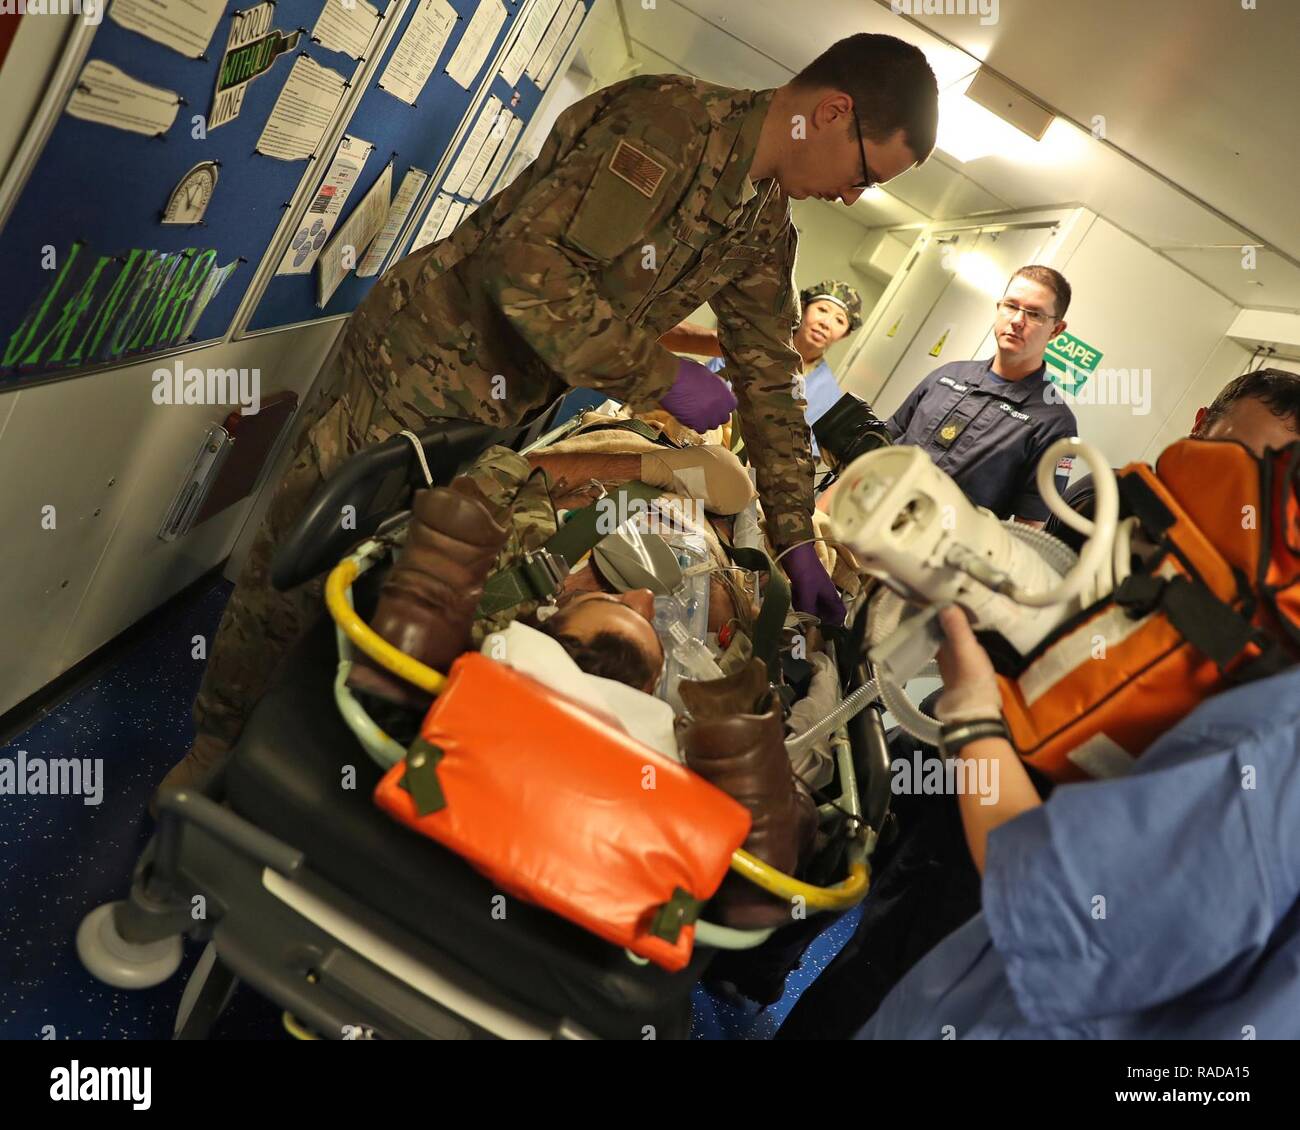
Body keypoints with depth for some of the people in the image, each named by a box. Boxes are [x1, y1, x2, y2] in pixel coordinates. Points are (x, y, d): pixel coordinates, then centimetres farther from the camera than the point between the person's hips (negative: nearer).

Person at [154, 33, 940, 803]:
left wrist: (798, 540, 4)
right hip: (417, 360, -6)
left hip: (498, 418, 7)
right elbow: (528, 260, -29)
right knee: (298, 563, 5)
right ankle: (220, 745, 28)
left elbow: (770, 382, 7)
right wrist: (662, 374, -25)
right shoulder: (665, 116, -22)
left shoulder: (765, 231, 3)